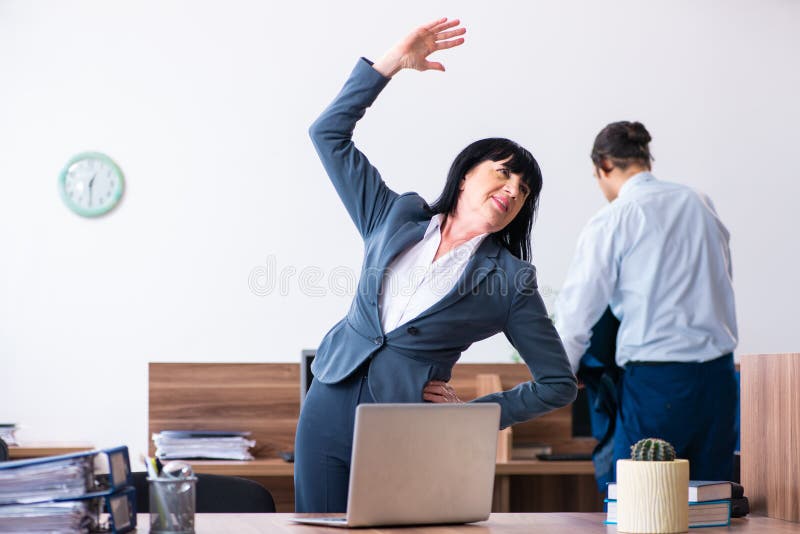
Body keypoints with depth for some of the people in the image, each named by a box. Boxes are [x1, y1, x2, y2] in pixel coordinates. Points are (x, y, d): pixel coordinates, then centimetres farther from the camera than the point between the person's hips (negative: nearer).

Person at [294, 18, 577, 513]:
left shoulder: (510, 281, 0)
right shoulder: (396, 219, 8)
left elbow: (559, 384, 4)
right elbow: (329, 133, 7)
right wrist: (395, 60, 2)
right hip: (329, 409, 3)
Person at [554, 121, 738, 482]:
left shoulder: (610, 222, -5)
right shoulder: (701, 205, 11)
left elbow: (578, 311, -3)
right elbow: (720, 284, 16)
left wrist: (561, 375, 12)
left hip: (655, 381, -6)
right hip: (718, 377, 6)